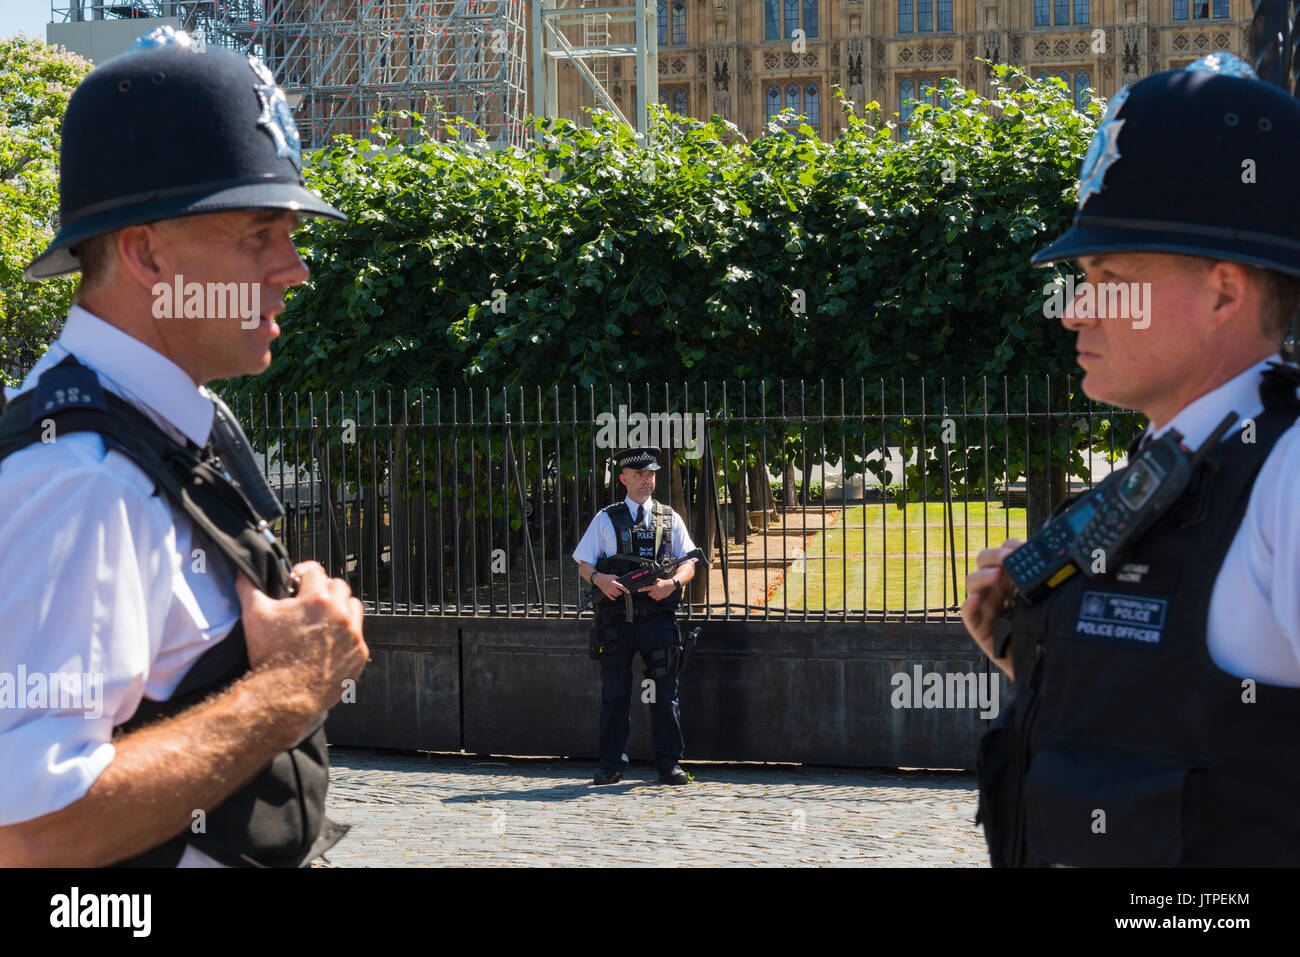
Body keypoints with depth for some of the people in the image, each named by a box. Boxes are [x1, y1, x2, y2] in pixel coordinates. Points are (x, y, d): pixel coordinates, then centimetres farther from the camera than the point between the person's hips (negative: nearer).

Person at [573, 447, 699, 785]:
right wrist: (599, 579, -15)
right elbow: (583, 564, 7)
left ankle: (669, 763, 5)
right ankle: (611, 765, 9)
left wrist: (672, 583, -14)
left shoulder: (670, 519, 12)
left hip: (657, 617, 0)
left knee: (664, 693, -1)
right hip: (615, 617, 0)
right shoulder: (606, 519, 10)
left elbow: (689, 564, 6)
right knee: (614, 693, 3)